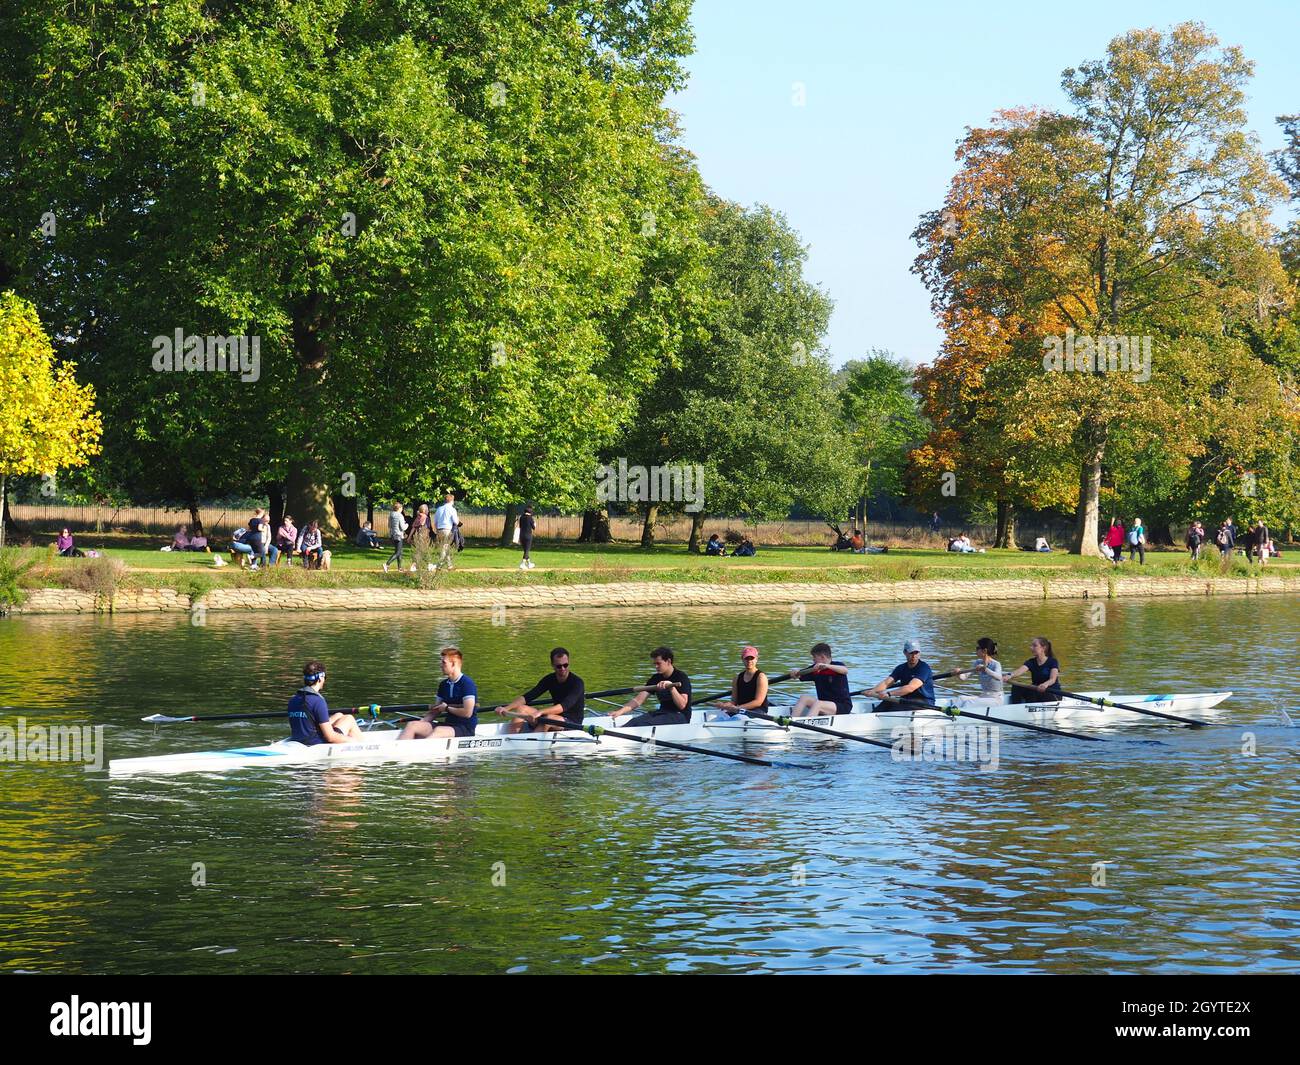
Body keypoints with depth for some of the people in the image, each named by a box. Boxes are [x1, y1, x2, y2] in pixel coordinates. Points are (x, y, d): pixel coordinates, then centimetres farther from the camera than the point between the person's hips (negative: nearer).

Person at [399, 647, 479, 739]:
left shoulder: (467, 684, -11)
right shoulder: (444, 685, 14)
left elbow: (467, 713, -19)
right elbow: (436, 710, 17)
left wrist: (447, 708, -5)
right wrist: (422, 723, 1)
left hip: (465, 729, -8)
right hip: (448, 724, 8)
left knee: (438, 731, -39)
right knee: (412, 725, -12)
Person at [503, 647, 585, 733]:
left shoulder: (576, 682, -16)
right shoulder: (550, 679, 1)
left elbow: (564, 706, -31)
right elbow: (527, 697, -4)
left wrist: (540, 712, -45)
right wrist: (507, 708, -20)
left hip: (572, 723, -6)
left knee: (549, 718, -37)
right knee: (521, 709, -11)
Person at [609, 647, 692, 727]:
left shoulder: (681, 677, -10)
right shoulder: (656, 678, 11)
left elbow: (682, 705, -21)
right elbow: (638, 699, 4)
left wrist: (671, 687, -33)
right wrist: (621, 711, -11)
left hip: (679, 716, -7)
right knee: (634, 722, -22)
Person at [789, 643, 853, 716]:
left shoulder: (837, 665, -8)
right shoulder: (814, 669, 9)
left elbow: (845, 671, -31)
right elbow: (798, 675, 9)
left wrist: (827, 666, -43)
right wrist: (794, 673, -16)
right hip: (825, 703, 7)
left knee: (818, 704, -31)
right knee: (803, 698, -13)